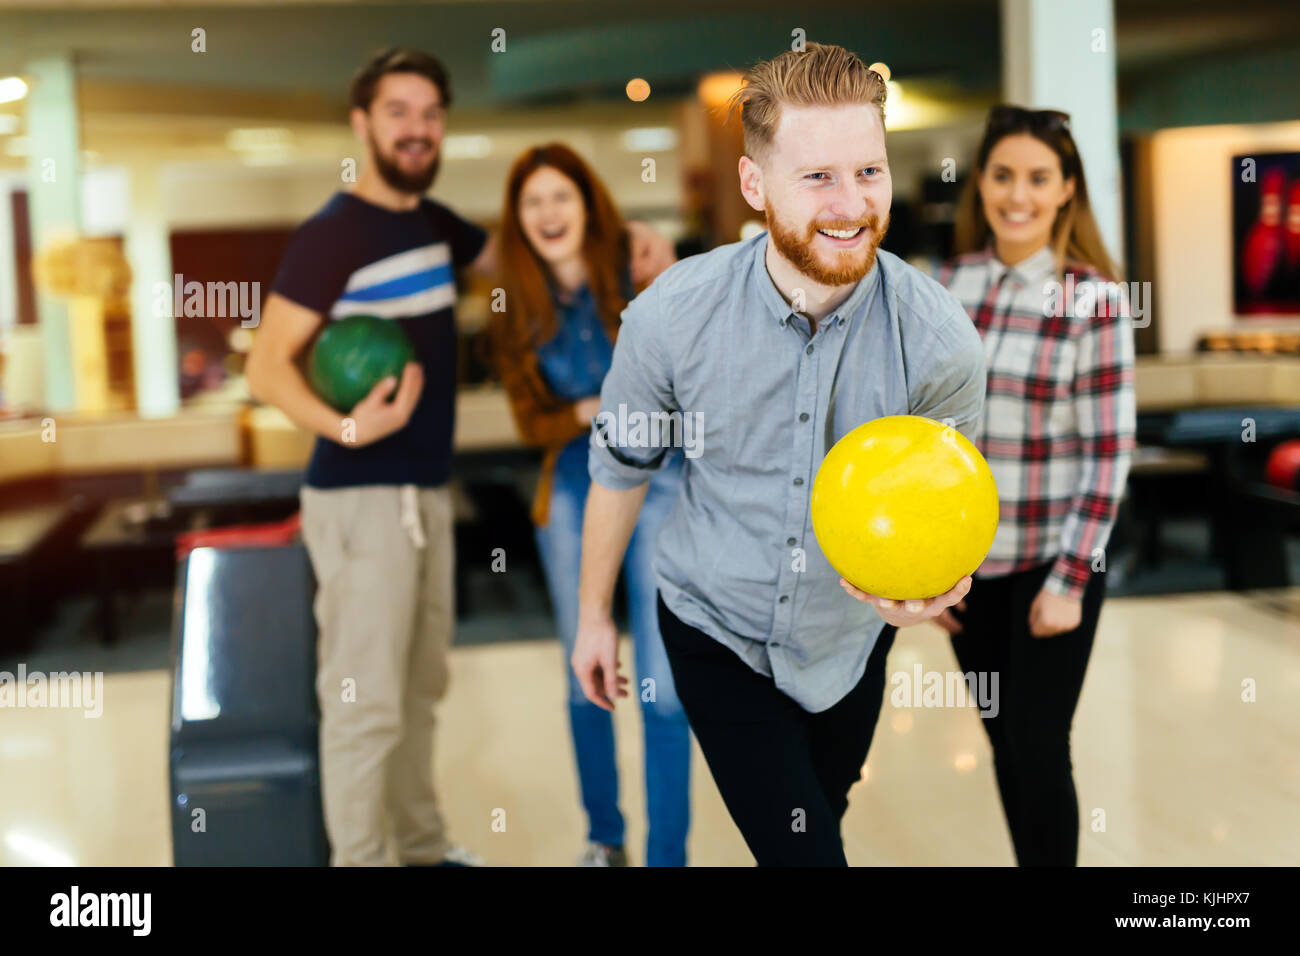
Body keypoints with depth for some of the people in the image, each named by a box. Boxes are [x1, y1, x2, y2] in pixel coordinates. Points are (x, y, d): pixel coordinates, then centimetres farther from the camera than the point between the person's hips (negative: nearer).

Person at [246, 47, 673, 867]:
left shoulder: (434, 222, 10)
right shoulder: (332, 235, -11)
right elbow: (268, 366, -13)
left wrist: (629, 238, 9)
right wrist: (346, 425, -31)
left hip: (428, 491, 8)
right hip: (362, 498, -8)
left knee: (422, 685, 16)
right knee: (366, 700, -3)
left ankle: (423, 844, 28)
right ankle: (358, 855, 9)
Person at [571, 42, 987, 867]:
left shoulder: (941, 340, -23)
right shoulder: (672, 318, -23)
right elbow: (621, 467, -5)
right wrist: (594, 613, 5)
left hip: (850, 638, 2)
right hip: (715, 633, -2)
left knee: (823, 822, 26)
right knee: (802, 852, -7)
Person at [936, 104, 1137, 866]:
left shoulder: (1095, 299, -11)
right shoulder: (949, 285, 2)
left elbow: (1109, 450, -11)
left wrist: (1070, 579, -14)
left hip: (1053, 562, -4)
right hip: (967, 561, 4)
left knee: (1038, 746, -1)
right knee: (1005, 743, 13)